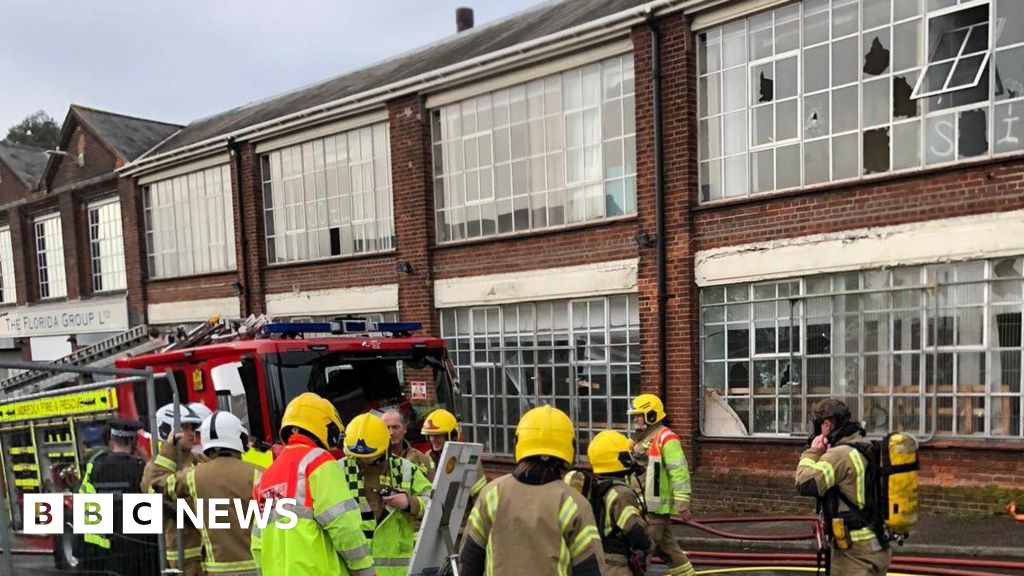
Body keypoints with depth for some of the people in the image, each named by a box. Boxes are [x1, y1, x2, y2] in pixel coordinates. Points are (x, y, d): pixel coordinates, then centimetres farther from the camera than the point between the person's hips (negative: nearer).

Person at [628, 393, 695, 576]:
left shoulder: (666, 439, -17)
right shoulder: (641, 439, 13)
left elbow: (680, 473, -20)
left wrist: (682, 505, -20)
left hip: (657, 504, -9)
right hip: (643, 503, 9)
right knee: (666, 545, 17)